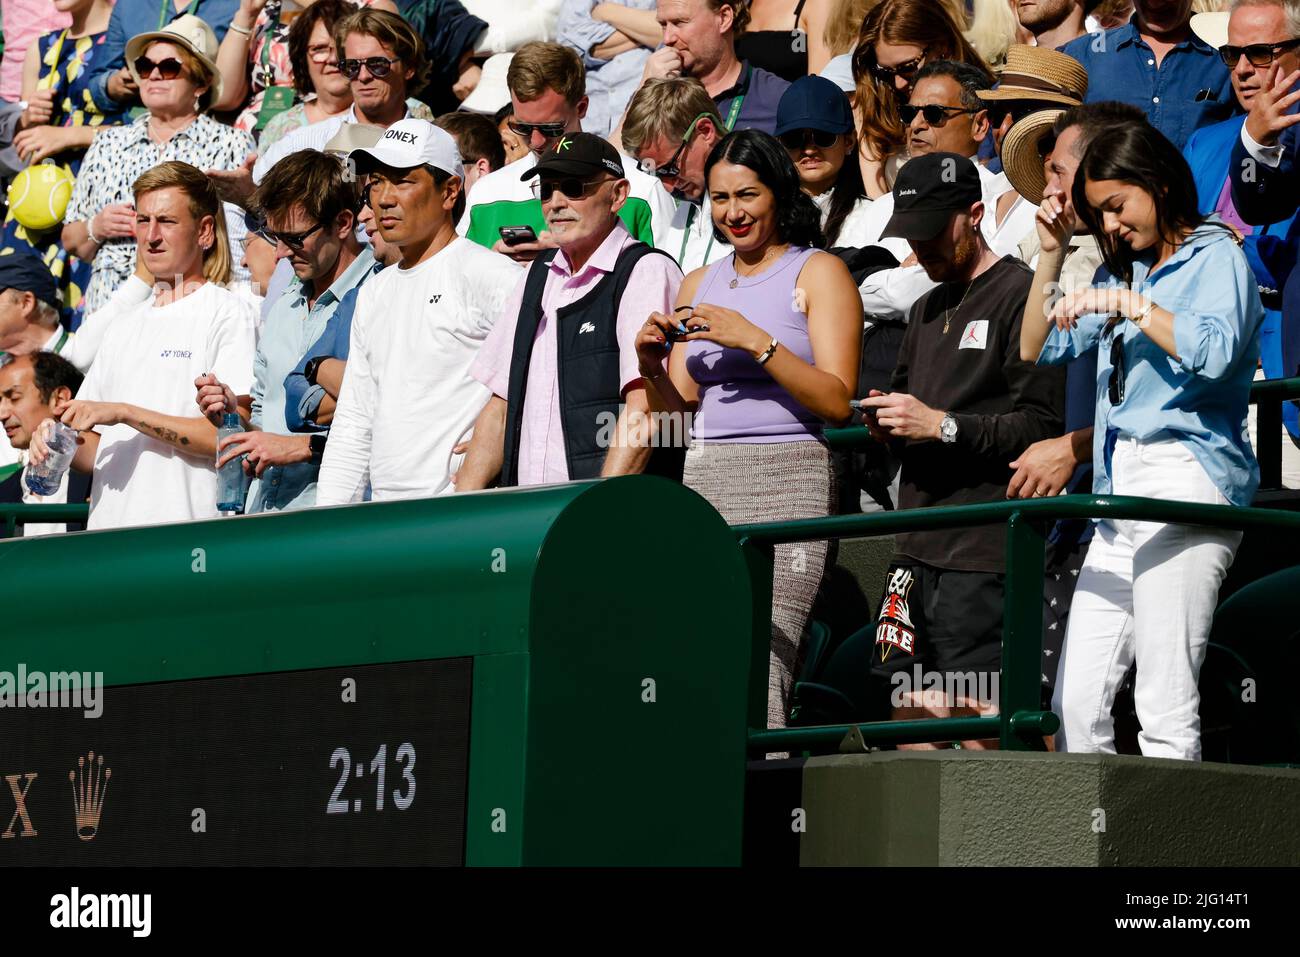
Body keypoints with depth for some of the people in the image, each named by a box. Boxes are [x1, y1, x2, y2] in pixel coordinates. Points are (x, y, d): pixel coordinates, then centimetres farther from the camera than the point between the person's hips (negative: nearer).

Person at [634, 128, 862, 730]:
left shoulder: (818, 273, 4)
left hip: (786, 482, -5)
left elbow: (837, 402, -6)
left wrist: (756, 342, -14)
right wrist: (652, 364, 1)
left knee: (759, 669, -18)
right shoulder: (699, 285, 21)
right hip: (704, 483, 5)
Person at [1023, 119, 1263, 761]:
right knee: (1076, 701, -1)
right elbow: (1038, 353, 25)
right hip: (1119, 494, 8)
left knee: (1165, 707, -12)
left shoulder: (1216, 258, 1)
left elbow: (1213, 352, -17)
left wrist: (1127, 304, -13)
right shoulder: (1124, 272, 22)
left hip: (1186, 484, -8)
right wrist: (1052, 254, 17)